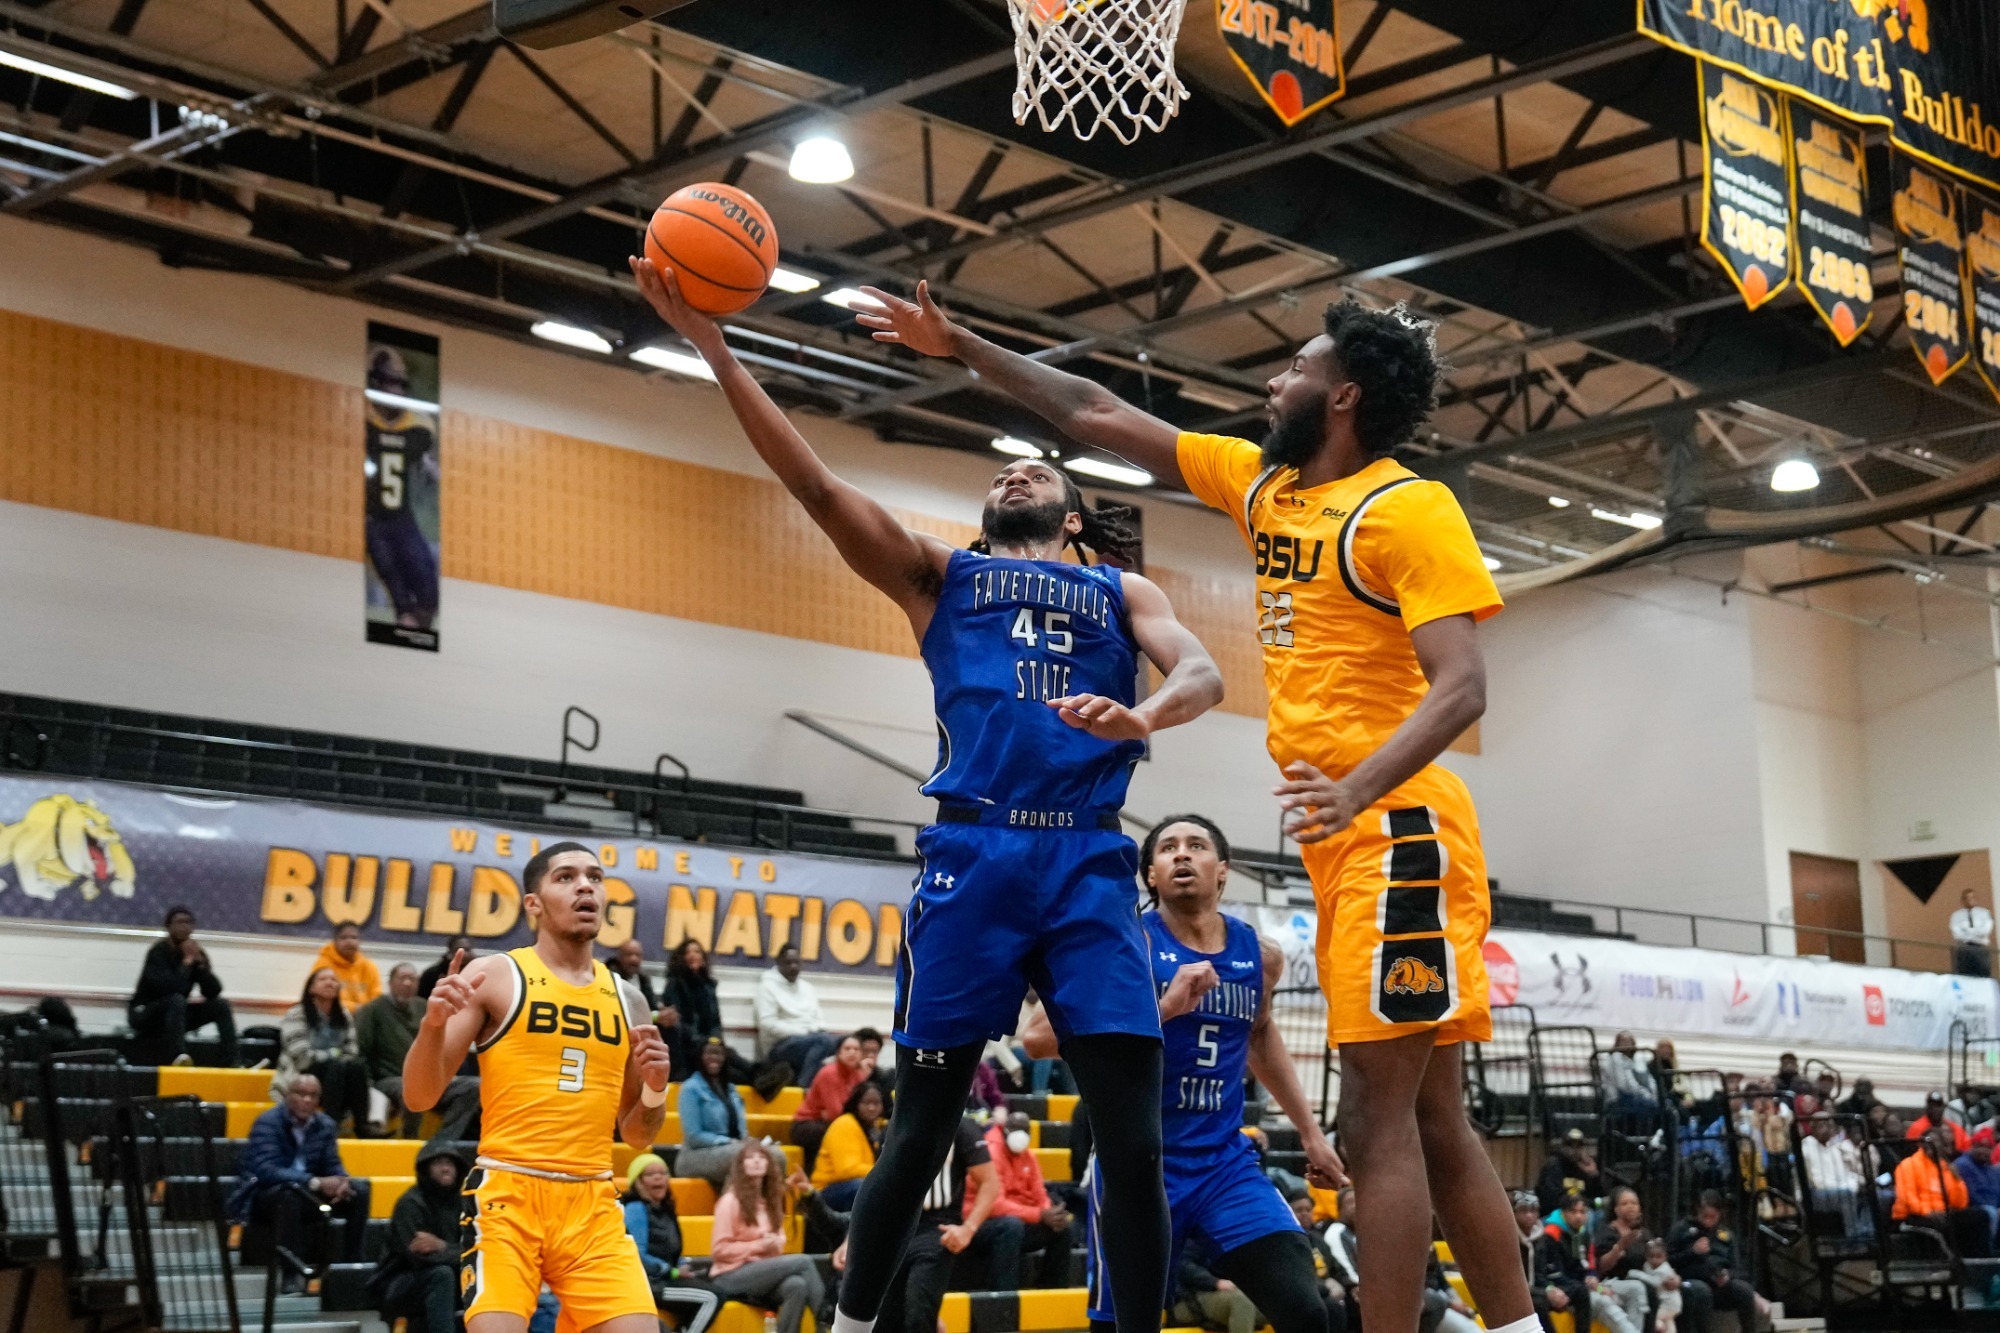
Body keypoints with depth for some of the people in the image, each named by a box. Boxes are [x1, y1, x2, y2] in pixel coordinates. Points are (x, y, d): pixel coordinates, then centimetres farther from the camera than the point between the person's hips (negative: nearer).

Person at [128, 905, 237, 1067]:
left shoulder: (197, 952, 1)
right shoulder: (159, 952, -17)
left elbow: (214, 992, -7)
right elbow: (171, 988, -32)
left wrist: (201, 963, -17)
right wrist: (187, 961, -24)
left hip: (176, 1016, 7)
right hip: (144, 1014, -7)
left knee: (221, 1006, -9)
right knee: (176, 1000, -36)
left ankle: (232, 1063, -21)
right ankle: (178, 1058, -51)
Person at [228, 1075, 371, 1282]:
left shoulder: (325, 1124, 1)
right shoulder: (267, 1123, -17)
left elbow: (332, 1165, 4)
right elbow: (266, 1170, -29)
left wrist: (342, 1181, -23)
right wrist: (315, 1182, -37)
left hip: (308, 1193, 6)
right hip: (263, 1195, -6)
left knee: (359, 1191, -14)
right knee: (289, 1192, -39)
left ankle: (352, 1264, -9)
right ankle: (291, 1272, -34)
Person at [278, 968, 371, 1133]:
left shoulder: (343, 1016, 13)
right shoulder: (295, 1015, -5)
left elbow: (352, 1053, 5)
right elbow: (302, 1058, -15)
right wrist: (334, 1054, -8)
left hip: (337, 1081, 5)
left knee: (357, 1067, -27)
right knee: (336, 1066, -33)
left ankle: (362, 1127, -33)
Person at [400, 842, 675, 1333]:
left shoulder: (626, 1001, 14)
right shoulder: (495, 976, 1)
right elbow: (419, 1097, -2)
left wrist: (655, 1090, -1)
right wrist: (433, 1025, -20)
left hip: (592, 1203, 4)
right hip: (507, 1194, -4)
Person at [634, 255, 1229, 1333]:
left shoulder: (1122, 590, 24)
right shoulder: (939, 574, 21)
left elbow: (1202, 673, 5)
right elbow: (816, 485, 10)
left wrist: (1140, 716, -19)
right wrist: (712, 344, 1)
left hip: (1090, 859, 1)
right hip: (973, 850, -1)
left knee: (1134, 1135, -5)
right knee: (921, 1126, -1)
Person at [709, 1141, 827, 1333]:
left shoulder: (771, 1199, 15)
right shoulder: (730, 1200, -6)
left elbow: (779, 1238, 23)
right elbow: (721, 1249, -9)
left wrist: (776, 1244, -1)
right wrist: (759, 1246, -16)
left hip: (763, 1271, 6)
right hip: (730, 1277, -6)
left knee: (797, 1286, -32)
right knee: (803, 1261, -26)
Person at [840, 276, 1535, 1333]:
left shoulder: (1409, 509, -9)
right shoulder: (1262, 484, 15)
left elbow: (1460, 688, -19)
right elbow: (1100, 417, 20)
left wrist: (1360, 788, -34)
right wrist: (960, 348, 20)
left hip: (1396, 828, -9)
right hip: (1350, 836, 9)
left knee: (1380, 1119, -11)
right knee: (1428, 1120, 9)